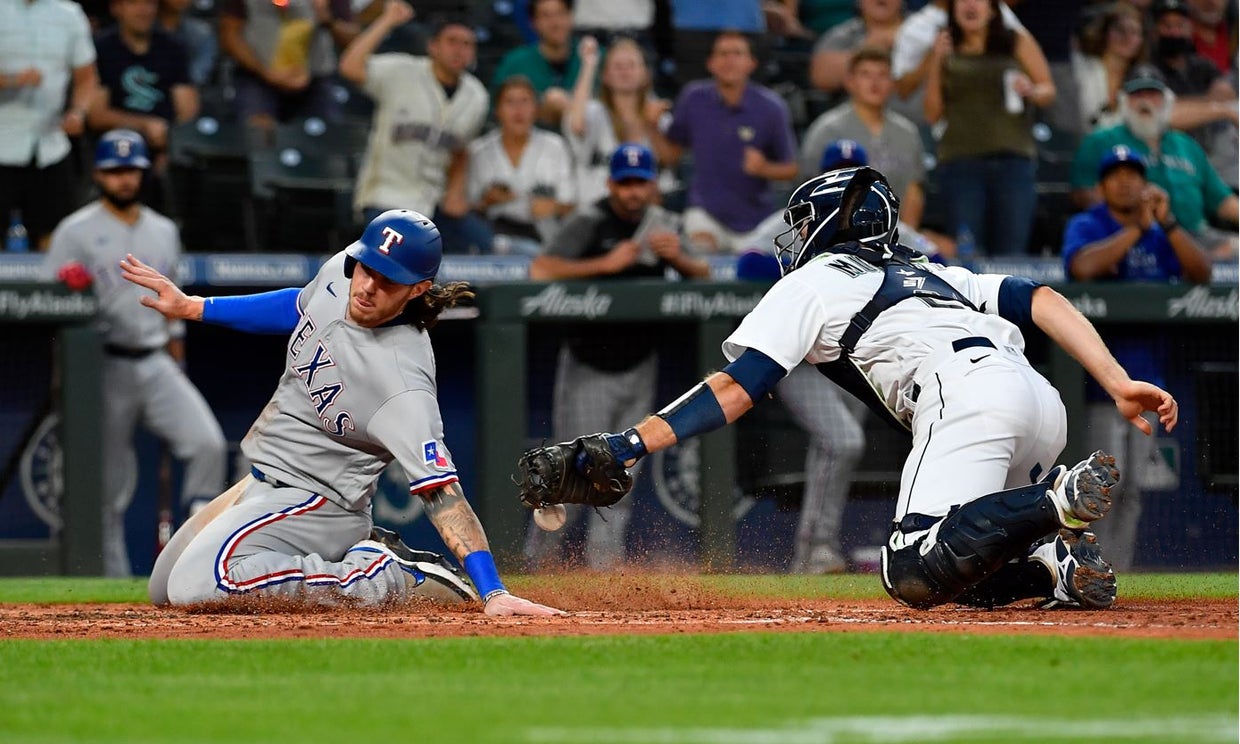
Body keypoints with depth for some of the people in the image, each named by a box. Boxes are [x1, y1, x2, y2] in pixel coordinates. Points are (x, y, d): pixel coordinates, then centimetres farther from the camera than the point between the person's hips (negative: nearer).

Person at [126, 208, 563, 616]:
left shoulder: (401, 382, -32)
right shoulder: (339, 271, -11)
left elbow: (442, 494, -35)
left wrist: (493, 593, -44)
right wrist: (192, 307, 14)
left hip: (312, 499, -9)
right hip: (258, 483, 9)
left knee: (196, 584, -30)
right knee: (163, 589, 21)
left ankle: (392, 580, -14)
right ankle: (362, 550, 19)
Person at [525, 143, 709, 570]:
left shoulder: (662, 225, 5)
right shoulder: (590, 224, -13)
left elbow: (703, 276, 7)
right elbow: (540, 270, -25)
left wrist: (679, 257, -15)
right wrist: (607, 263, -29)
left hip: (639, 367, 5)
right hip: (588, 369, -5)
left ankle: (605, 550, 11)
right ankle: (542, 552, 10)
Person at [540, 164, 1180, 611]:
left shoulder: (811, 282, 20)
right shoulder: (933, 273, 37)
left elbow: (733, 389, 8)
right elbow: (1045, 301, 23)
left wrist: (626, 446, 4)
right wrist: (1120, 386, 14)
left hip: (966, 394, -7)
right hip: (1044, 401, 7)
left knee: (915, 575, -19)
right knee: (944, 571, 16)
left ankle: (1057, 501, -31)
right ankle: (1057, 567, -10)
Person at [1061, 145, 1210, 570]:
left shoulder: (1160, 235, 14)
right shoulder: (1086, 227, 0)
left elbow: (1201, 272, 0)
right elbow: (1083, 266, -21)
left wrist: (1167, 222, -9)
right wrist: (1137, 228, -17)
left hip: (1147, 373, 6)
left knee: (1134, 486, 6)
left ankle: (1120, 573, 10)